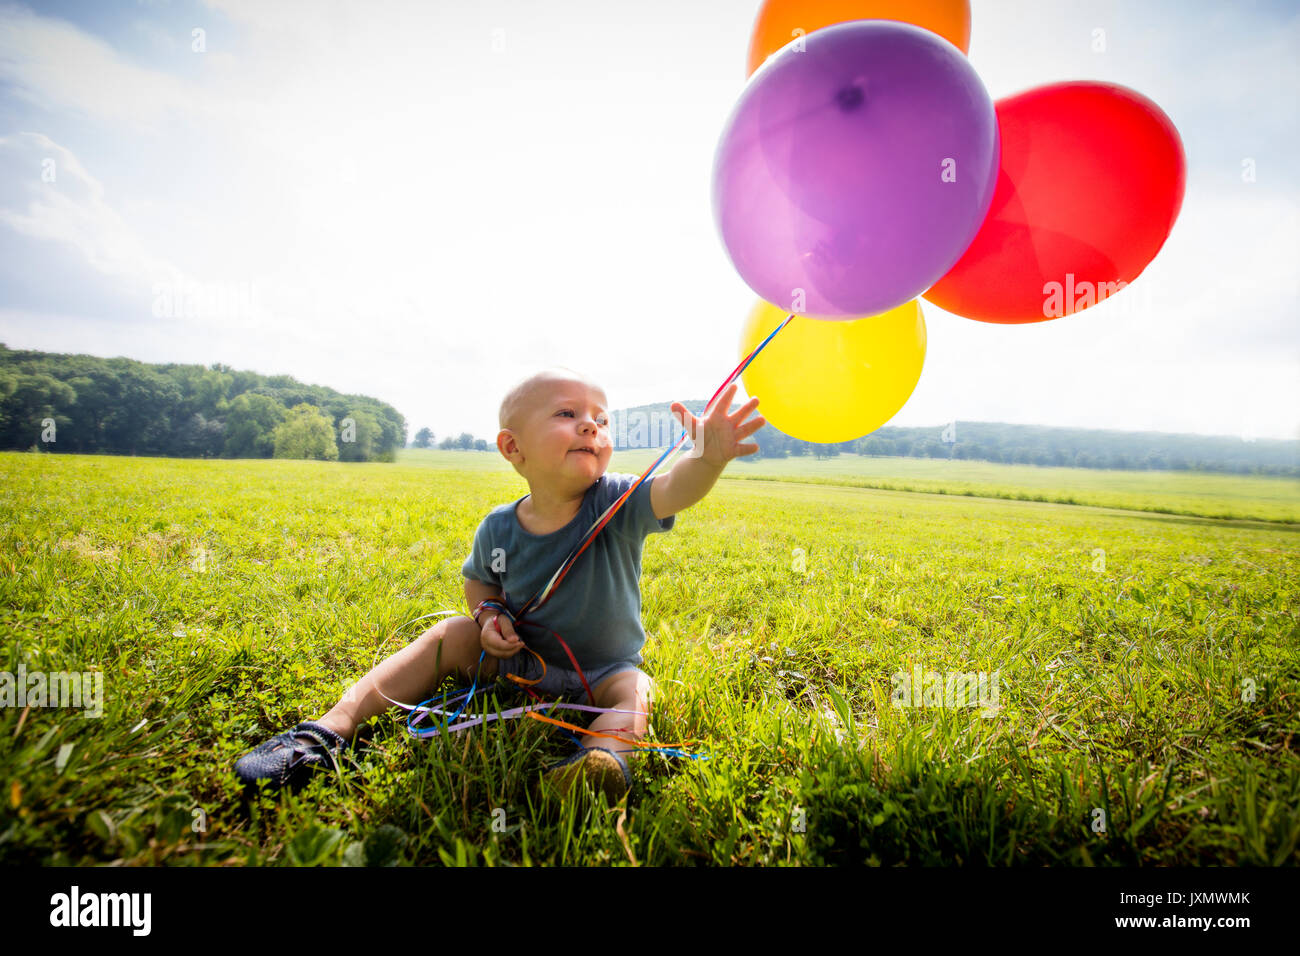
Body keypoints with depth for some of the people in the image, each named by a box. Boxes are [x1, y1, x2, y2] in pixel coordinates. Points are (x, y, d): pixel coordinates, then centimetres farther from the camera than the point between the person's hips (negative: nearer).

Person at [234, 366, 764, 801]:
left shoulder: (616, 506, -24)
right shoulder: (499, 530, -14)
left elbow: (674, 490, -45)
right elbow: (478, 581, 7)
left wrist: (709, 457, -67)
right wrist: (489, 616, -15)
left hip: (602, 672, -2)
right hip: (518, 659, 2)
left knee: (634, 686, -29)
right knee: (452, 634, -11)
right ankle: (334, 727, -12)